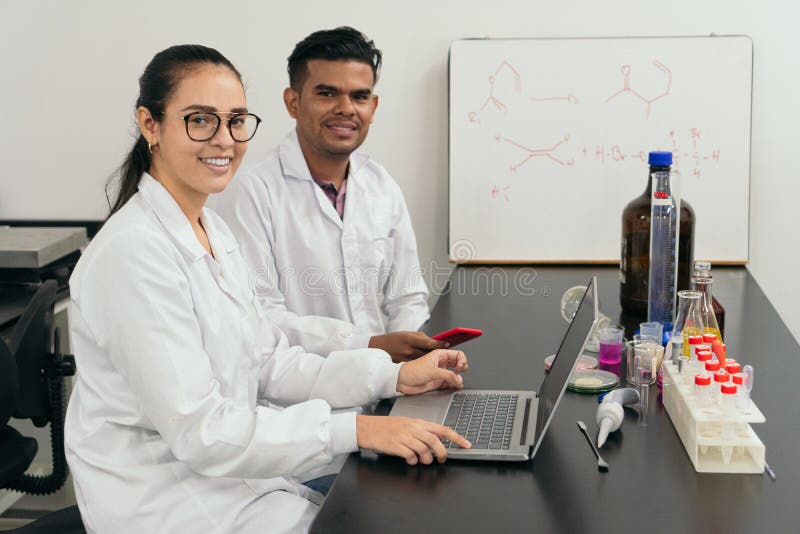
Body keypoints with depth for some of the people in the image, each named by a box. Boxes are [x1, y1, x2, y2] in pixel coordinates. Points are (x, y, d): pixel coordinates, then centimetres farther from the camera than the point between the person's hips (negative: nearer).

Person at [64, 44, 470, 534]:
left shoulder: (212, 230, 8)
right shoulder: (135, 252, -22)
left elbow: (267, 364, 7)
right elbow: (198, 430, -24)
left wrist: (394, 375, -3)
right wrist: (354, 430, -27)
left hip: (227, 471, 8)